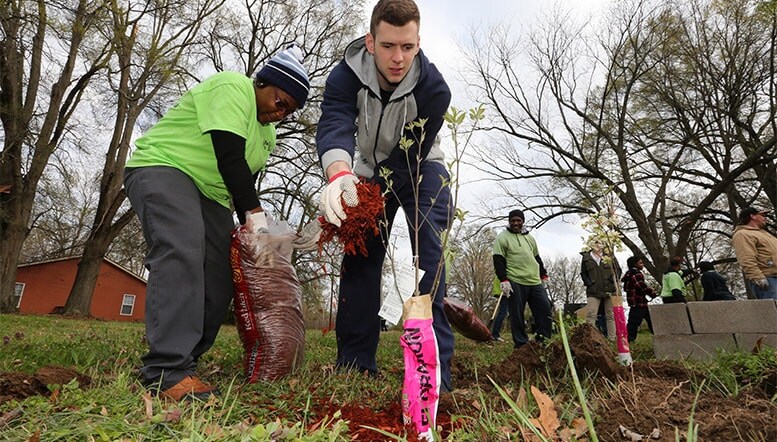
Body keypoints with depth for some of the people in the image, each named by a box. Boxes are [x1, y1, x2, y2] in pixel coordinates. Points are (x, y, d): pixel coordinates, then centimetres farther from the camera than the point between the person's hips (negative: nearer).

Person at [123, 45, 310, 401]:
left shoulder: (267, 133, 16)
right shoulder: (233, 88, -11)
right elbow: (229, 156, -21)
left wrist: (250, 227, 3)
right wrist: (257, 216, -21)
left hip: (211, 193, 9)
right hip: (162, 168, -8)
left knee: (221, 277, -6)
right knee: (182, 253, -30)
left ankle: (180, 362, 1)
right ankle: (169, 373, -33)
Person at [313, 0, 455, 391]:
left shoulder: (433, 88, -26)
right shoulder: (346, 76, -23)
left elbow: (411, 154, -26)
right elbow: (333, 127, -41)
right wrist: (339, 175, -62)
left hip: (420, 168, -2)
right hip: (371, 171, 2)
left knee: (428, 246, -23)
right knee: (359, 255, -4)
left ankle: (434, 368, -21)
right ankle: (355, 366, 6)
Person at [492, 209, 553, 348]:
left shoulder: (529, 237, 20)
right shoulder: (502, 237, 1)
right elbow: (498, 261, -6)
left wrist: (543, 275, 22)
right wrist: (503, 280, -14)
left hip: (535, 282, 6)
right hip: (515, 283, -6)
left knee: (544, 309, 3)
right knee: (517, 316, -3)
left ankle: (543, 341, 13)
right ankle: (522, 345, 7)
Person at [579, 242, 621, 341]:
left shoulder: (609, 255, 7)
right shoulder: (585, 257, 7)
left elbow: (618, 270, 10)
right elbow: (583, 273, 10)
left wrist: (614, 280, -5)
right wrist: (589, 284, -4)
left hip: (610, 289, 1)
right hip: (594, 291, -1)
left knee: (611, 315, 6)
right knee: (590, 315, -9)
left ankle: (612, 339, 13)